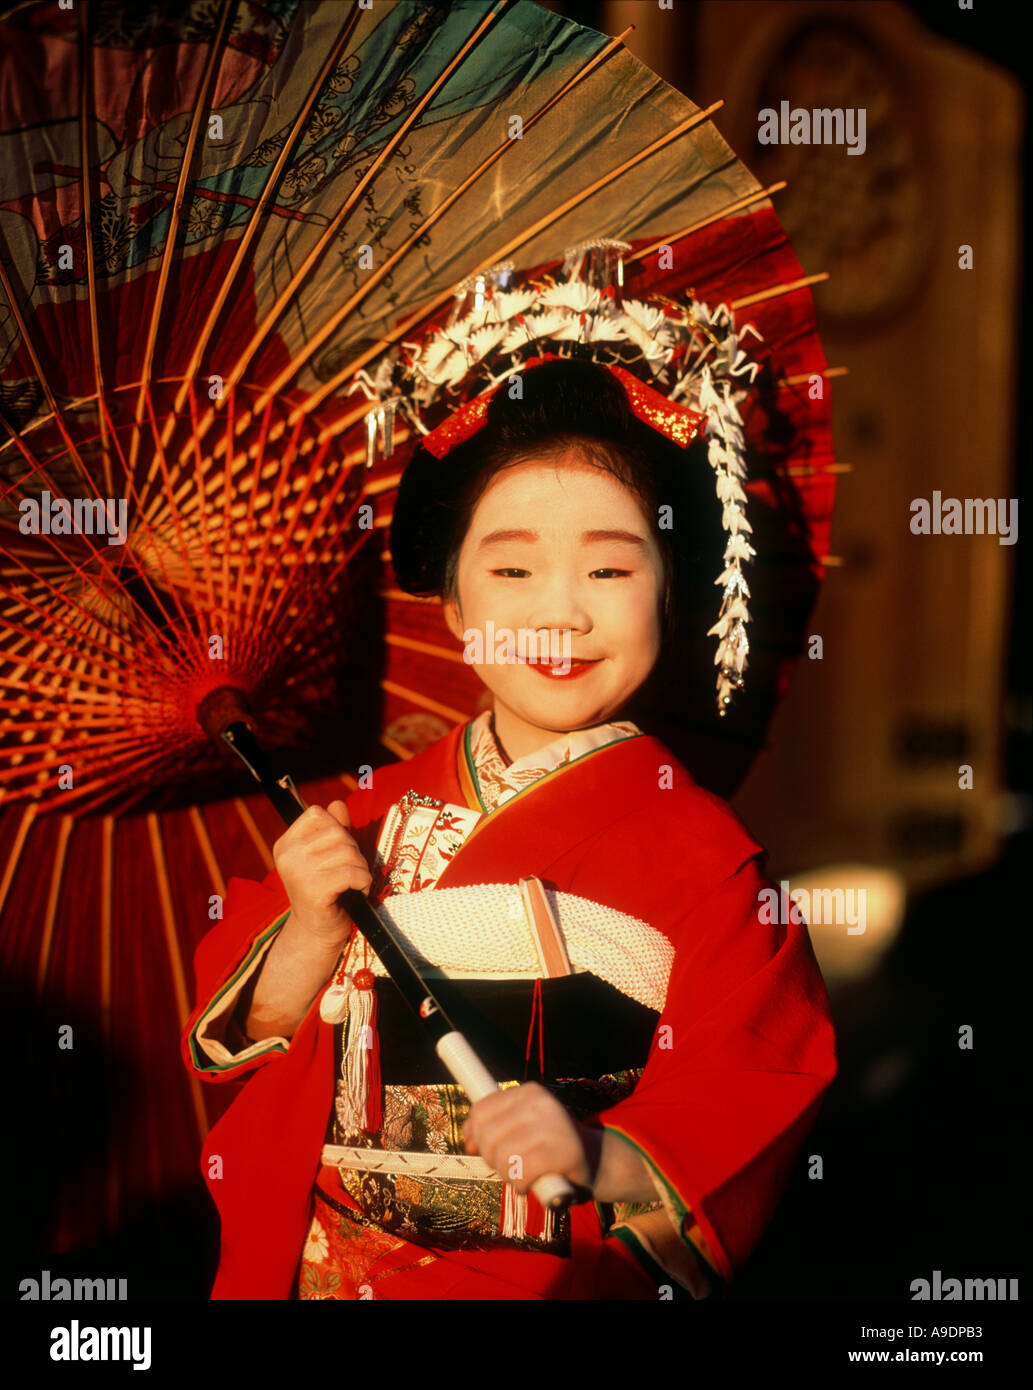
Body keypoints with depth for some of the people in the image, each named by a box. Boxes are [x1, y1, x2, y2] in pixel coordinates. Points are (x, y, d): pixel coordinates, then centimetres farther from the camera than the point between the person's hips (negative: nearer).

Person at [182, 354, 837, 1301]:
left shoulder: (703, 855, -2)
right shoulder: (378, 810, 10)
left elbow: (752, 1104, -5)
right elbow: (252, 1033, 13)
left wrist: (597, 1159, -21)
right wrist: (312, 937, -6)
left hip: (562, 1275, -2)